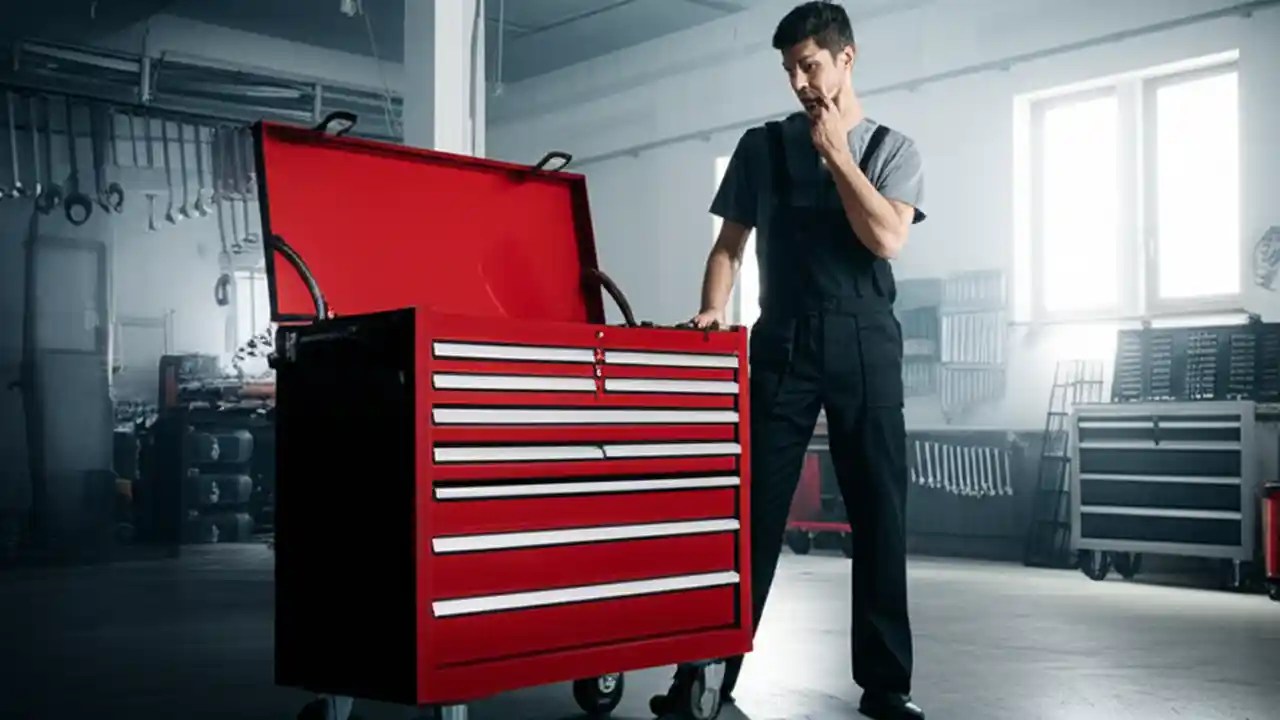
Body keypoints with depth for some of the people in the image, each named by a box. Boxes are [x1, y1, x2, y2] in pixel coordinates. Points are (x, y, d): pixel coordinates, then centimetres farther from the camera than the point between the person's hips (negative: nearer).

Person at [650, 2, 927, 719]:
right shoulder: (763, 146, 10)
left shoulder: (894, 149, 8)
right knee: (752, 509, -3)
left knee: (880, 512, 3)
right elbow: (730, 244, 10)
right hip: (784, 342, 0)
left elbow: (887, 238, -8)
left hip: (866, 344, 0)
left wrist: (837, 150, -5)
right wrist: (712, 310, -7)